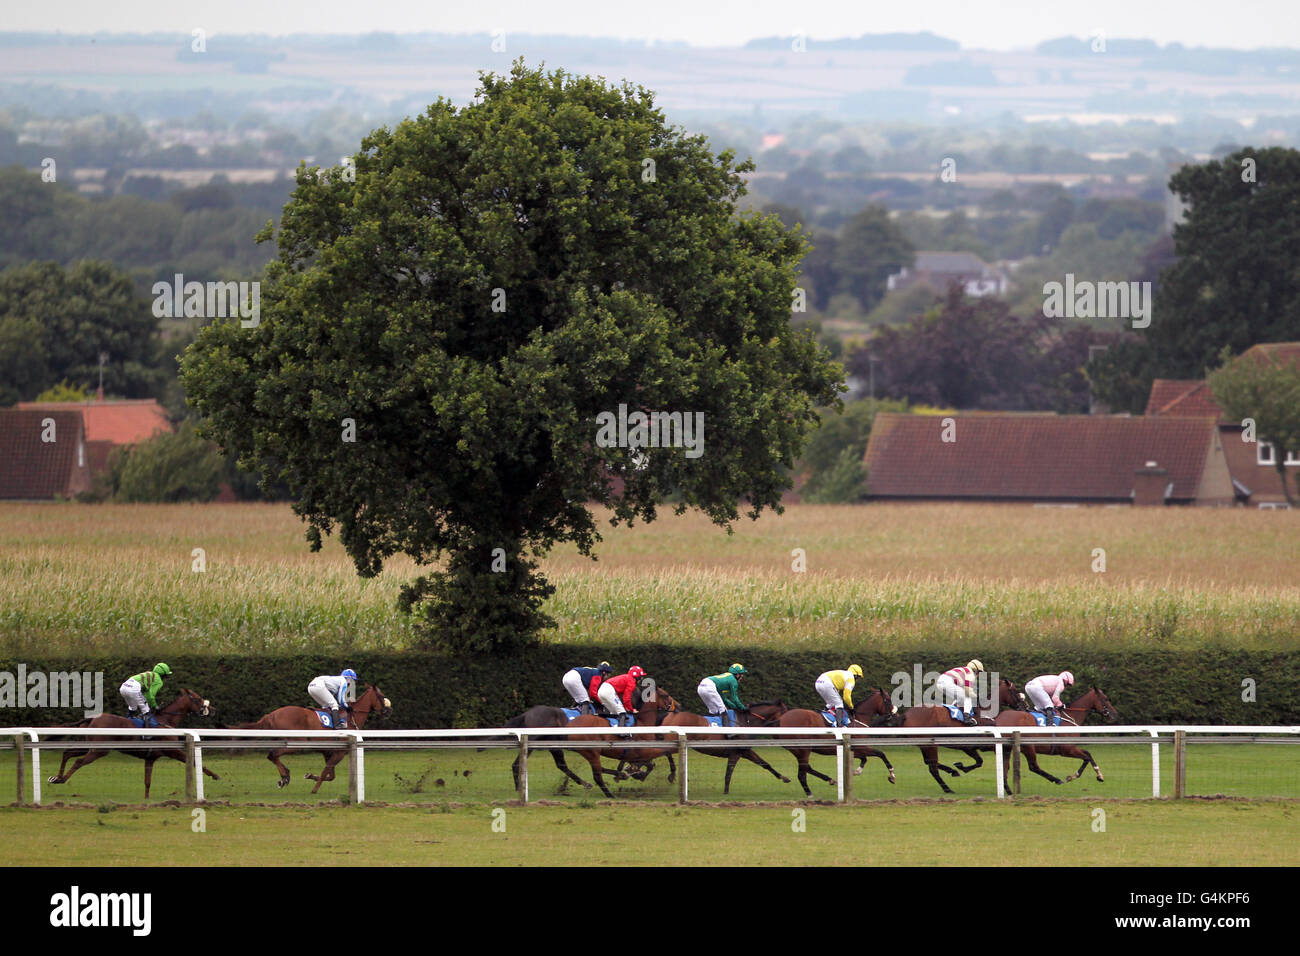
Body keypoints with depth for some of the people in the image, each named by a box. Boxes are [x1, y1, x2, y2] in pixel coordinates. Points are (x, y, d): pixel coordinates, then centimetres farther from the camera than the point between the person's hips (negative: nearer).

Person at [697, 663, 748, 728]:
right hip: (709, 687, -9)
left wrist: (736, 706, 35)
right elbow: (734, 698, 8)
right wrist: (743, 708, 19)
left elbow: (723, 698, 35)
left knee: (713, 711, 19)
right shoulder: (733, 681, 7)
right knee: (722, 710, -4)